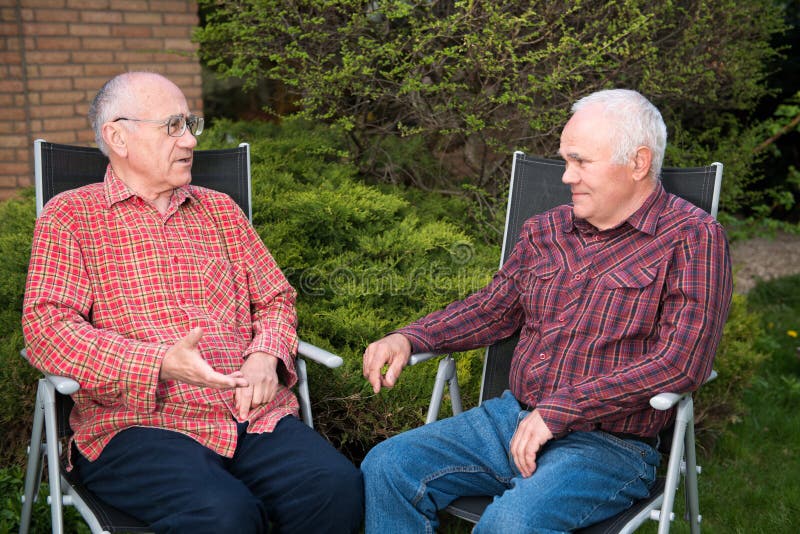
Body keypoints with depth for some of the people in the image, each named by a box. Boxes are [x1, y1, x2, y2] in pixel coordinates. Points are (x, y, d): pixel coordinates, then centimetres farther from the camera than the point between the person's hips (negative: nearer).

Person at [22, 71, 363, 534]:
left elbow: (275, 298, 21)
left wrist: (265, 357, -2)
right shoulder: (70, 215, 7)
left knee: (339, 488, -24)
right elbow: (46, 328, -5)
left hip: (253, 416, 4)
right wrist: (160, 364, -19)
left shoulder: (220, 209, 21)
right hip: (137, 423, -4)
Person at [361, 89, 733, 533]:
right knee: (386, 467, -11)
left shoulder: (691, 237, -8)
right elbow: (493, 308, 18)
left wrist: (559, 408, -20)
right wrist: (410, 338, 1)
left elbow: (681, 360, -18)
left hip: (610, 444, -6)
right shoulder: (545, 231, 11)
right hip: (511, 416, 6)